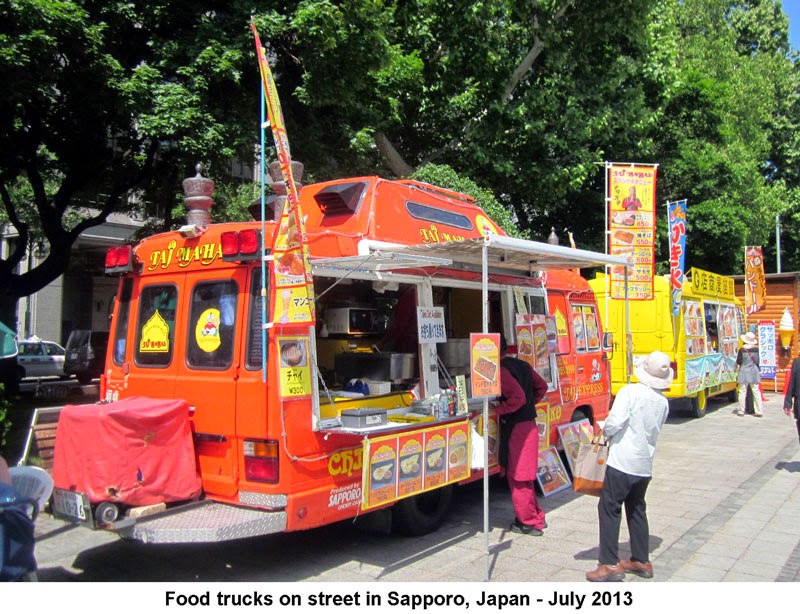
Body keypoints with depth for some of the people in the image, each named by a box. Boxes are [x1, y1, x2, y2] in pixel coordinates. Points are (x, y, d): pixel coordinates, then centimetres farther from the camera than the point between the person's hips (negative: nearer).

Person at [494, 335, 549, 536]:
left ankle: (529, 523, 11)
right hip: (529, 423, 9)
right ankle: (537, 517, 27)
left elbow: (517, 397, -26)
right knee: (524, 475, 19)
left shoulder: (501, 370, -17)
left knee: (517, 476, 2)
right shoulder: (523, 365, 10)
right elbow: (542, 386, 19)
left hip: (515, 428, -9)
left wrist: (499, 410, -15)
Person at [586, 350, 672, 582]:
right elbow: (654, 430, 15)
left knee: (609, 508, 0)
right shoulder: (663, 402, 7)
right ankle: (641, 561, 27)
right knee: (637, 509, 19)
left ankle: (610, 564, -1)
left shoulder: (630, 392, -14)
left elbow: (615, 422, -22)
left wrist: (604, 431, 0)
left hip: (623, 461, -7)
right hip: (645, 464, 7)